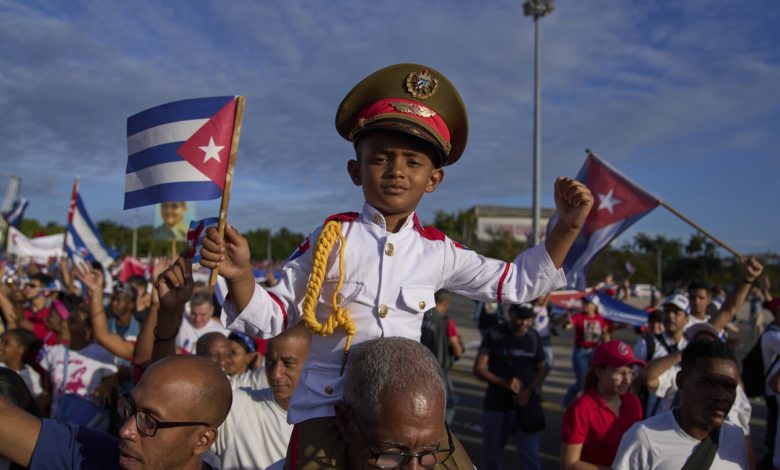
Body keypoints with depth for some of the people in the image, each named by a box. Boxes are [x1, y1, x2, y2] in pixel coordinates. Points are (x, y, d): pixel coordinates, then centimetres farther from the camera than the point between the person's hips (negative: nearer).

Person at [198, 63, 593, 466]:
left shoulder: (439, 251, -1)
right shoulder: (331, 237, -8)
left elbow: (518, 283, 9)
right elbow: (272, 317, -4)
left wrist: (567, 227, -1)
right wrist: (240, 275, -24)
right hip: (324, 406, -2)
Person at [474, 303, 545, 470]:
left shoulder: (534, 337, 1)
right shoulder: (494, 335, -7)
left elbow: (540, 369, 9)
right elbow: (479, 368, -8)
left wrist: (529, 390, -10)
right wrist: (504, 382, -23)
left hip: (526, 404, 1)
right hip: (496, 405, 0)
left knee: (530, 455, -7)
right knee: (491, 454, 13)